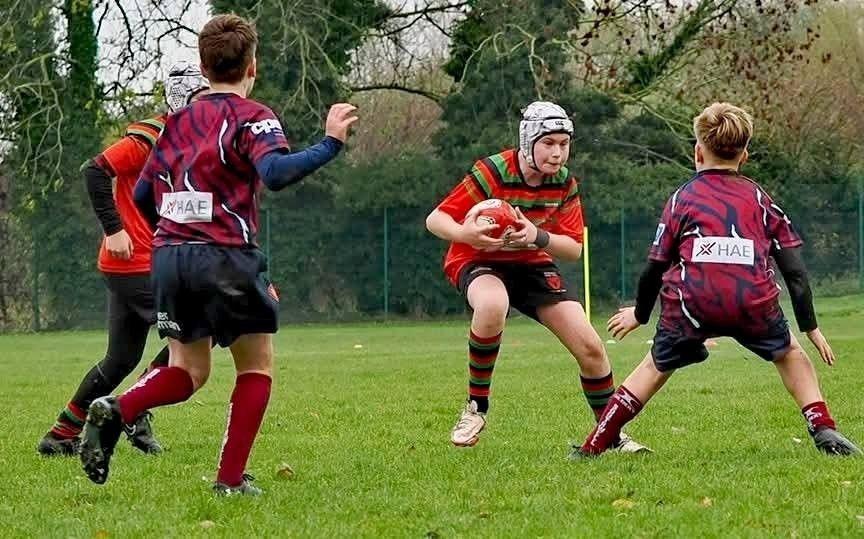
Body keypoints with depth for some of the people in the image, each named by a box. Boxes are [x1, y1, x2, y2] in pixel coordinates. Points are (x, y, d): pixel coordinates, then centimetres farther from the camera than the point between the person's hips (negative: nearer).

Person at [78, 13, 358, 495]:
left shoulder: (180, 121, 16)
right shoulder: (251, 117, -2)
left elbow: (143, 196, 19)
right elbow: (276, 173, -23)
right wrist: (330, 144, -20)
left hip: (168, 256, 6)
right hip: (226, 255, -6)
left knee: (189, 371, 14)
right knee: (257, 366, 10)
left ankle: (115, 412, -13)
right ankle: (232, 478, 2)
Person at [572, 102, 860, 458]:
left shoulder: (682, 198, 18)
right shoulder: (760, 200, 21)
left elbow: (655, 267, 16)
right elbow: (794, 269, 16)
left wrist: (640, 313, 33)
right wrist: (810, 326, 22)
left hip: (691, 301, 0)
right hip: (754, 301, 0)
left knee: (656, 368, 20)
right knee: (789, 354, 27)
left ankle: (594, 446, 18)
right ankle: (822, 428, 9)